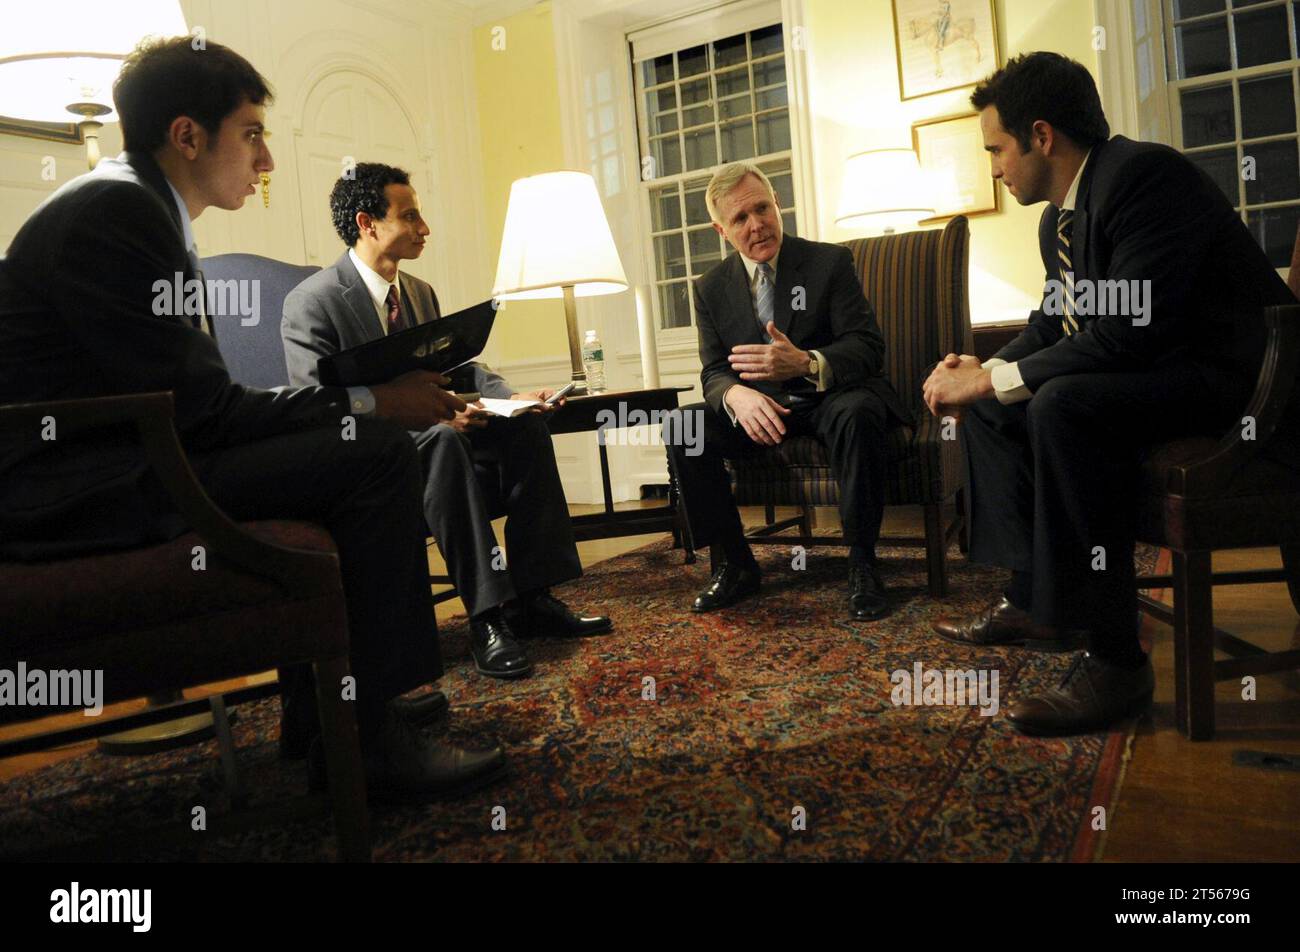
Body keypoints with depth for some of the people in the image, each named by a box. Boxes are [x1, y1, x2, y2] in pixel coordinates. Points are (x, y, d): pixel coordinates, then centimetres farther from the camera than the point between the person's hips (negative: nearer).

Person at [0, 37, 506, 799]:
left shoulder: (137, 207, 16)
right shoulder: (113, 209, -14)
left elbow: (196, 399, 10)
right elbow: (200, 410, -19)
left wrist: (363, 398, 3)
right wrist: (372, 402, -13)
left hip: (114, 464, 10)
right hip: (78, 489, -10)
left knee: (341, 444, 16)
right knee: (378, 452, -18)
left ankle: (324, 703, 16)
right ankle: (368, 736, -9)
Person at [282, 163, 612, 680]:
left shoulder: (420, 293, 14)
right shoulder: (310, 302, -11)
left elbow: (456, 368, 16)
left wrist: (509, 396, -7)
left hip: (423, 433, 7)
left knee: (524, 426, -18)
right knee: (442, 439, -37)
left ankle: (533, 599, -20)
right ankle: (487, 616, -35)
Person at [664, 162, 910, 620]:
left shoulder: (831, 261, -6)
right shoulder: (712, 287, 4)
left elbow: (867, 347, -13)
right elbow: (714, 372, 0)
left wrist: (806, 363, -36)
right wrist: (736, 395, -28)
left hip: (831, 397, -3)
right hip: (759, 408, 4)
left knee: (857, 413, -38)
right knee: (680, 426, -20)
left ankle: (862, 564, -21)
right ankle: (734, 564, -8)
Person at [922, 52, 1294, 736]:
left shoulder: (1144, 174, -20)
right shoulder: (1060, 216, 8)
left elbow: (1128, 334, -29)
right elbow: (1053, 323, 17)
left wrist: (992, 379, -22)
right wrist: (984, 372, -2)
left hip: (1226, 375, -10)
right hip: (1141, 372, 10)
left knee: (1064, 404, -34)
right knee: (990, 407, 10)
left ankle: (1114, 659, -26)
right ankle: (1032, 600, 10)